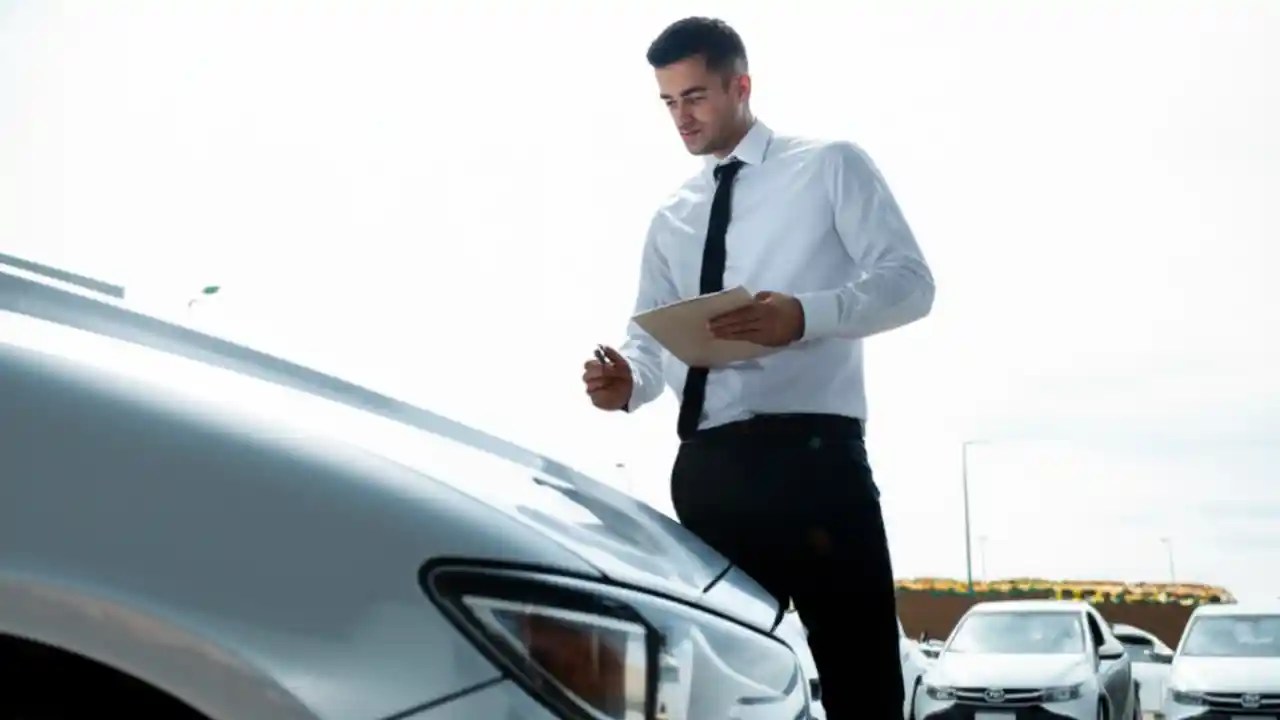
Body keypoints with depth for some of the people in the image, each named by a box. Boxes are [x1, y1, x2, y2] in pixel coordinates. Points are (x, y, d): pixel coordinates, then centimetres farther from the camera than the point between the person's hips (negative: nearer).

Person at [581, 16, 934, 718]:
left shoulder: (831, 166, 7)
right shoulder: (671, 218, 21)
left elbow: (910, 280, -2)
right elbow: (650, 336, 19)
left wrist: (806, 313, -20)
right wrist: (627, 381, -6)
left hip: (812, 451, -5)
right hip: (706, 467, 5)